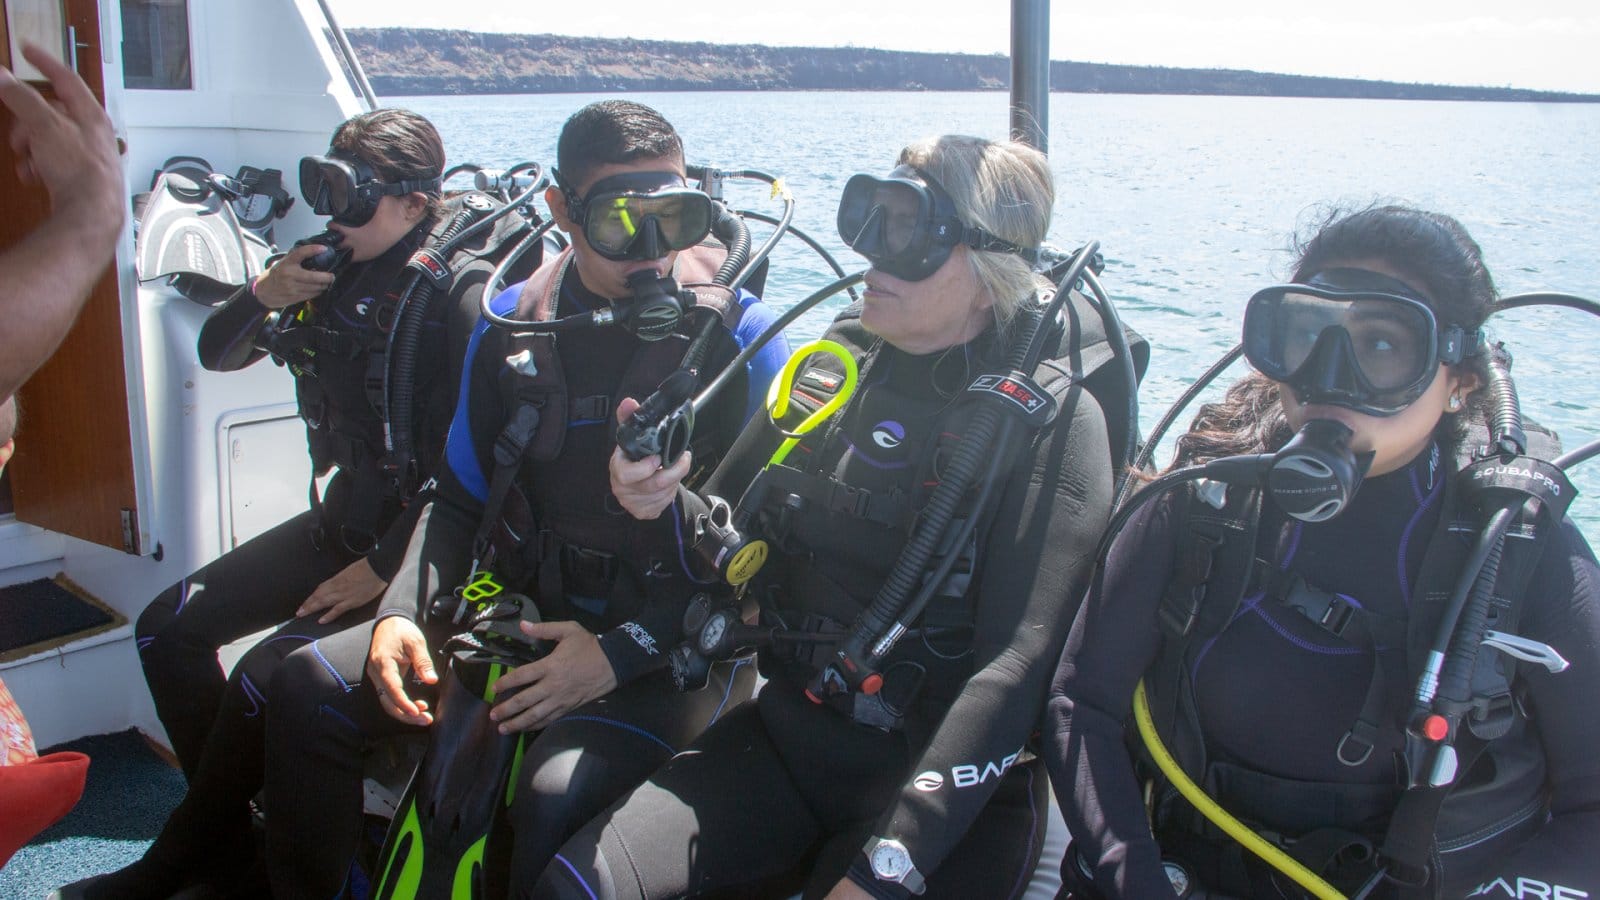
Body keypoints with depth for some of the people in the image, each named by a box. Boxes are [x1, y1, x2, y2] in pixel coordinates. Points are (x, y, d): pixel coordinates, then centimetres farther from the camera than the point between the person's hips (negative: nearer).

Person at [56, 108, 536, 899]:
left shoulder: (458, 292, -19)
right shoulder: (335, 268, 3)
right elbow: (216, 354, 11)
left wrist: (385, 566, -20)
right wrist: (264, 295, -10)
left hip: (417, 538, -8)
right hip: (343, 517, 8)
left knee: (266, 677, -21)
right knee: (167, 627, 4)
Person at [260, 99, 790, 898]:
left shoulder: (736, 335, -9)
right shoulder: (512, 325, 4)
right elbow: (461, 498, 13)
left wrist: (621, 652, -18)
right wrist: (403, 612, -5)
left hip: (669, 651, -5)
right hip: (524, 616, 5)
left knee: (558, 796, -32)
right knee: (309, 690, -5)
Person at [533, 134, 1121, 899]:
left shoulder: (1054, 421, -11)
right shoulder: (832, 371, 5)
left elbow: (1017, 663, -19)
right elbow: (731, 544, 13)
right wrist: (667, 505, -10)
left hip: (945, 781, -4)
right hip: (784, 739, 4)